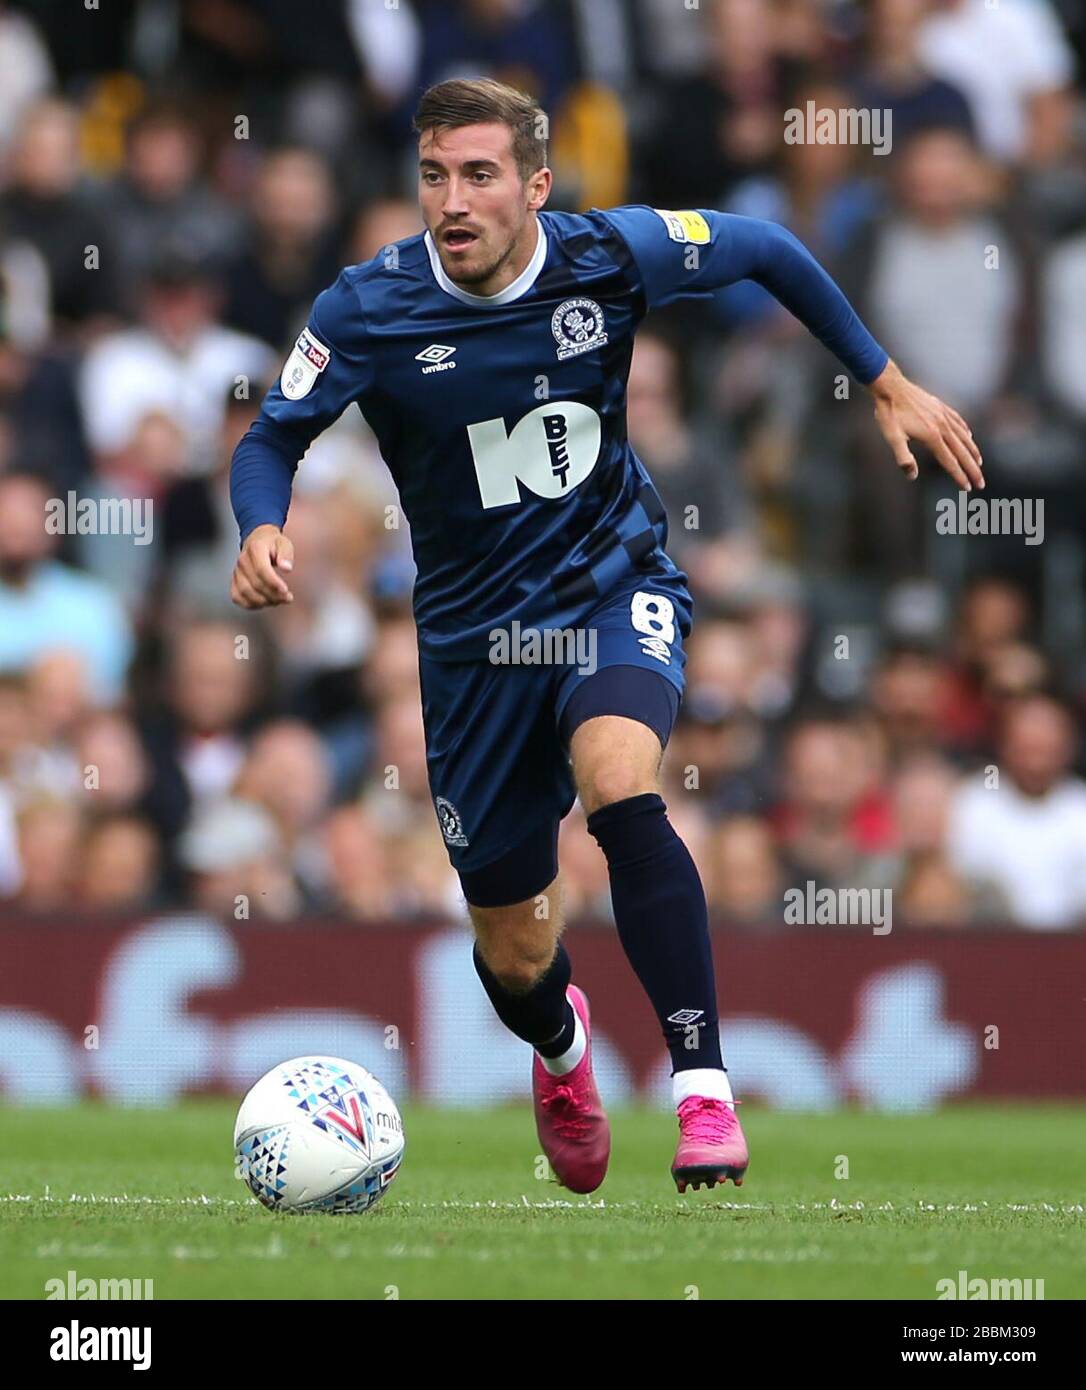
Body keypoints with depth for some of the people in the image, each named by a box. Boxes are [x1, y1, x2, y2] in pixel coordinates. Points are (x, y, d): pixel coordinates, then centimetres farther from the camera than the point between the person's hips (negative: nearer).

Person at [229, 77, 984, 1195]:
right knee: (513, 952, 8)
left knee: (619, 787, -35)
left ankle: (703, 1089, -31)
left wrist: (887, 385, 6)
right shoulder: (369, 312, -16)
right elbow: (271, 438, -6)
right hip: (476, 629, 1)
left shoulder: (612, 255, -14)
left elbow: (765, 251, 4)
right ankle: (561, 1049, 48)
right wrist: (261, 530, -28)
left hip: (615, 587, -1)